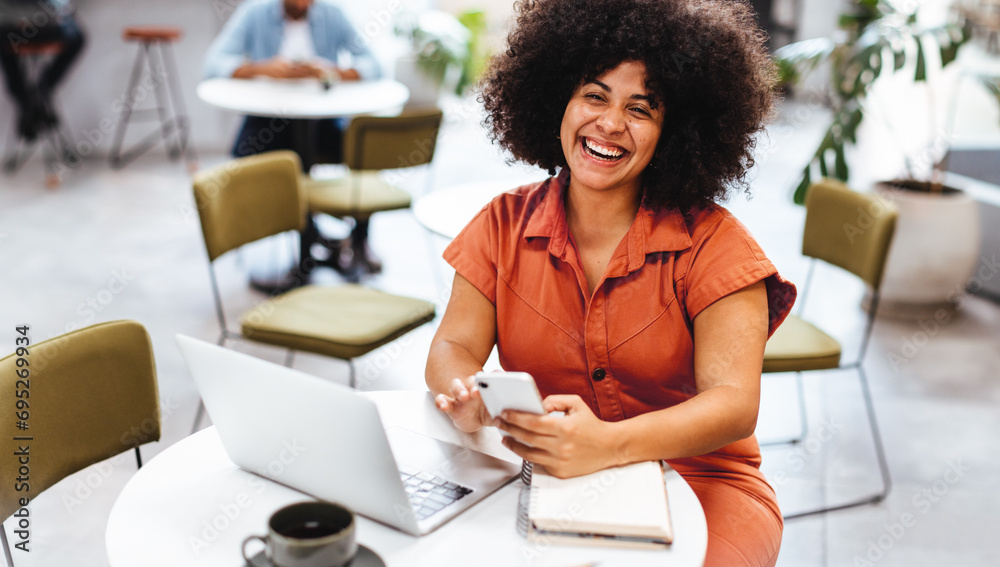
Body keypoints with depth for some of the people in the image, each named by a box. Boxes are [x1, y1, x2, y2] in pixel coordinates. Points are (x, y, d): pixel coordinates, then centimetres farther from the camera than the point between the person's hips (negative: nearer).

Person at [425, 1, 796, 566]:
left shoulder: (713, 243, -8)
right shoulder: (505, 225, 2)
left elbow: (735, 405, -18)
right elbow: (454, 347, -2)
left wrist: (607, 444, -37)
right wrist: (465, 398, -28)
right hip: (544, 479, 3)